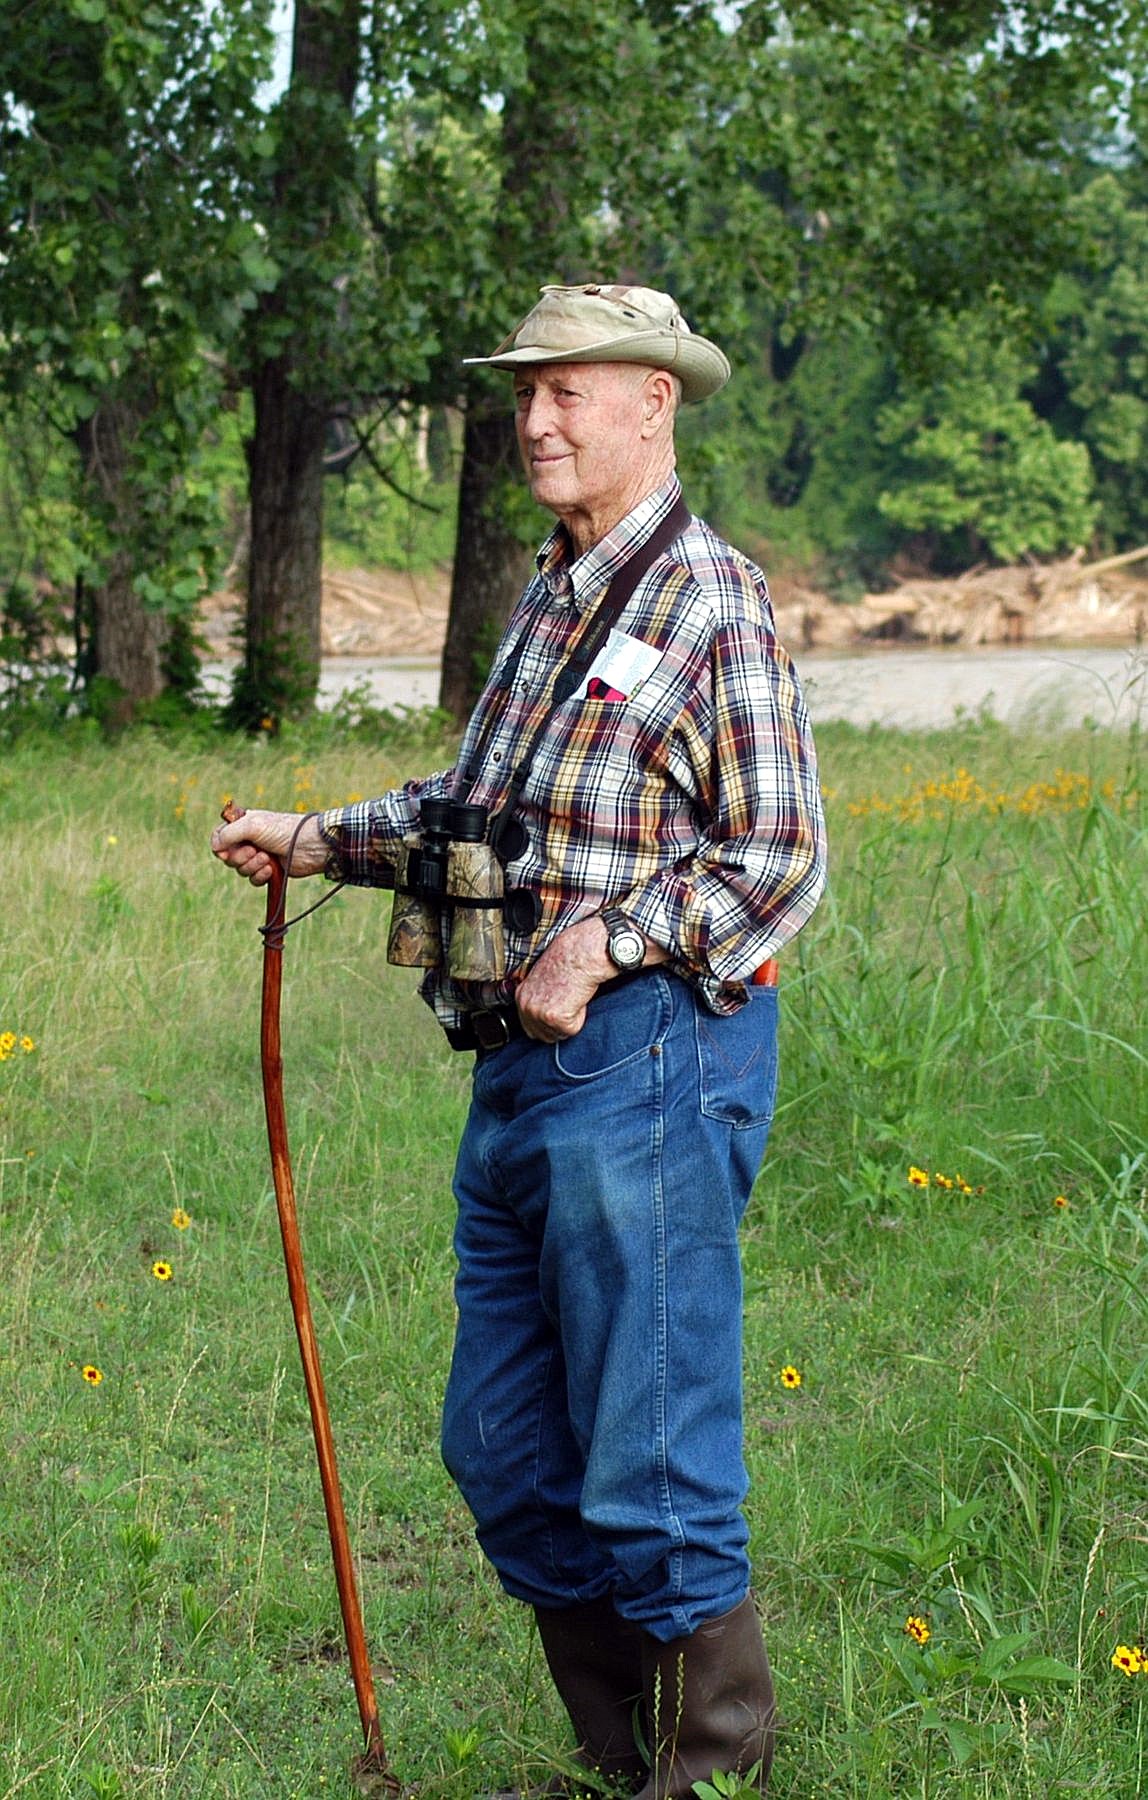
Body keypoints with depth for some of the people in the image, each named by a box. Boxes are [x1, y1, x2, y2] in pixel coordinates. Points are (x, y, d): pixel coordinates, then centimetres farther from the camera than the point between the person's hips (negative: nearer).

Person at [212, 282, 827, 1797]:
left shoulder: (711, 601, -8)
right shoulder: (556, 593, 17)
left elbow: (779, 859, -12)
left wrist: (603, 944, -19)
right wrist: (318, 841, 16)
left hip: (644, 1061, -9)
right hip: (520, 1068, 9)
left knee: (649, 1469, -5)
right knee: (505, 1450, 14)